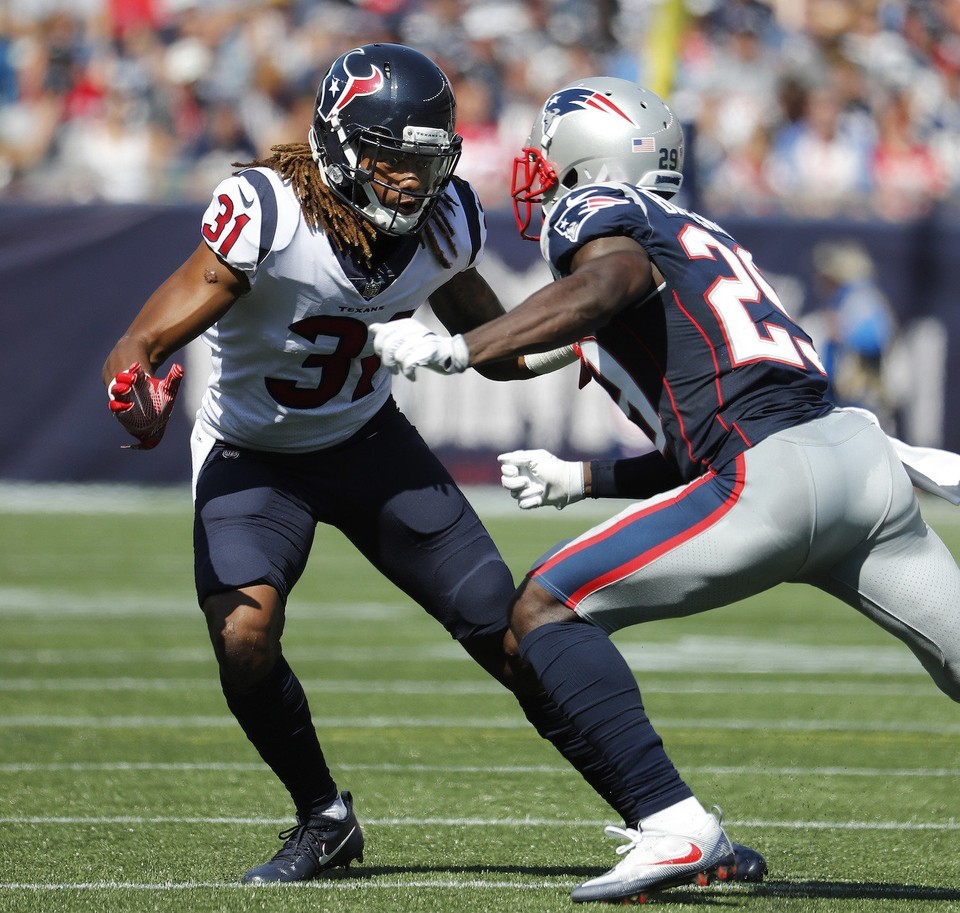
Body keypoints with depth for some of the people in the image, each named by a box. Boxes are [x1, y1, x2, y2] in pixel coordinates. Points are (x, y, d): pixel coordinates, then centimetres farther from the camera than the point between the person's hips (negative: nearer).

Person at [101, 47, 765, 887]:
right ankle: (324, 820, -1)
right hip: (253, 458, -3)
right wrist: (136, 391, -56)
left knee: (510, 635, -4)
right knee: (243, 636, -27)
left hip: (368, 439, 3)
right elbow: (142, 347, -32)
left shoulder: (445, 224, -14)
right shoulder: (266, 216, -30)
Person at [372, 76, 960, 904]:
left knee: (545, 610, -3)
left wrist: (455, 351, -19)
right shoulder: (700, 237, 30)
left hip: (776, 479, -8)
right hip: (863, 453, 8)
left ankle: (673, 825, -14)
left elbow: (610, 283, -20)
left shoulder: (598, 213, 7)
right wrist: (579, 480, 32)